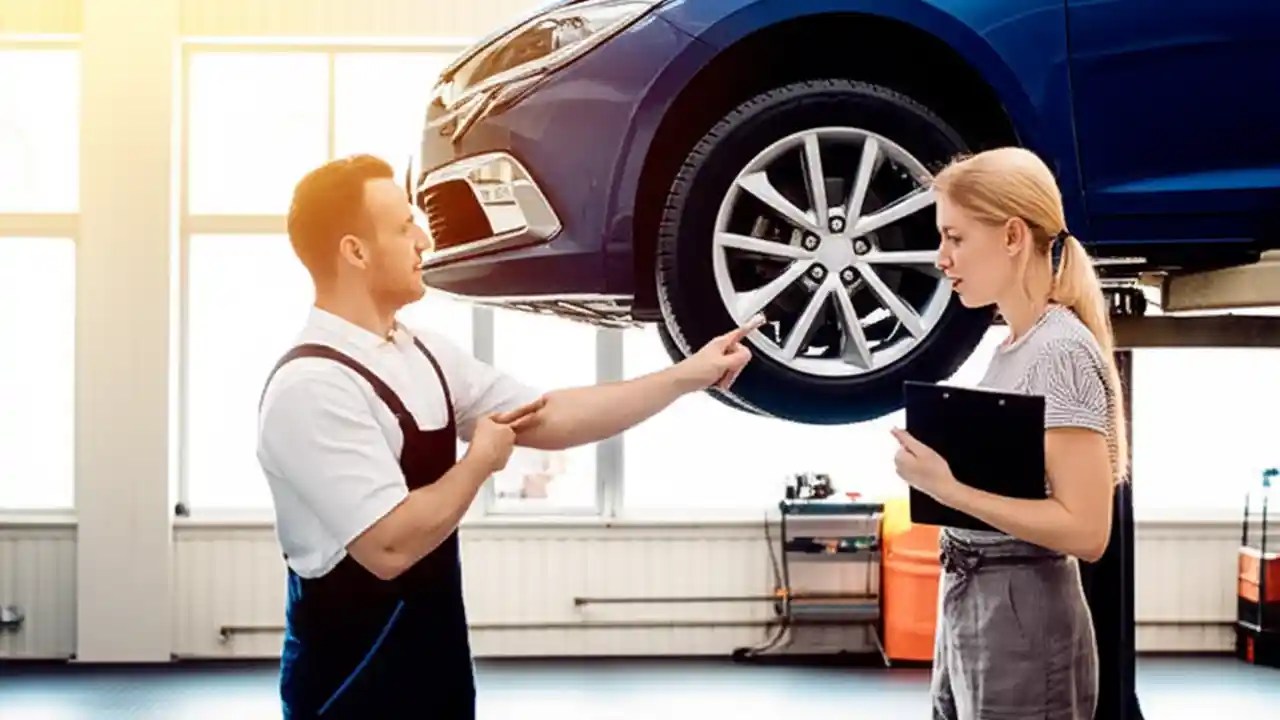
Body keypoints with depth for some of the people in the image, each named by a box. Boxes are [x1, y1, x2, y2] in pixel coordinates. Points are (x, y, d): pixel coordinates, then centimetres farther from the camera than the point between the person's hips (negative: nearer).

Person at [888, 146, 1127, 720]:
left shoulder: (1061, 351, -16)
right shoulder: (1010, 346, 10)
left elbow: (1085, 531, -22)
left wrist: (949, 490, -24)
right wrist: (936, 468, 2)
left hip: (1022, 616, -8)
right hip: (968, 603, 8)